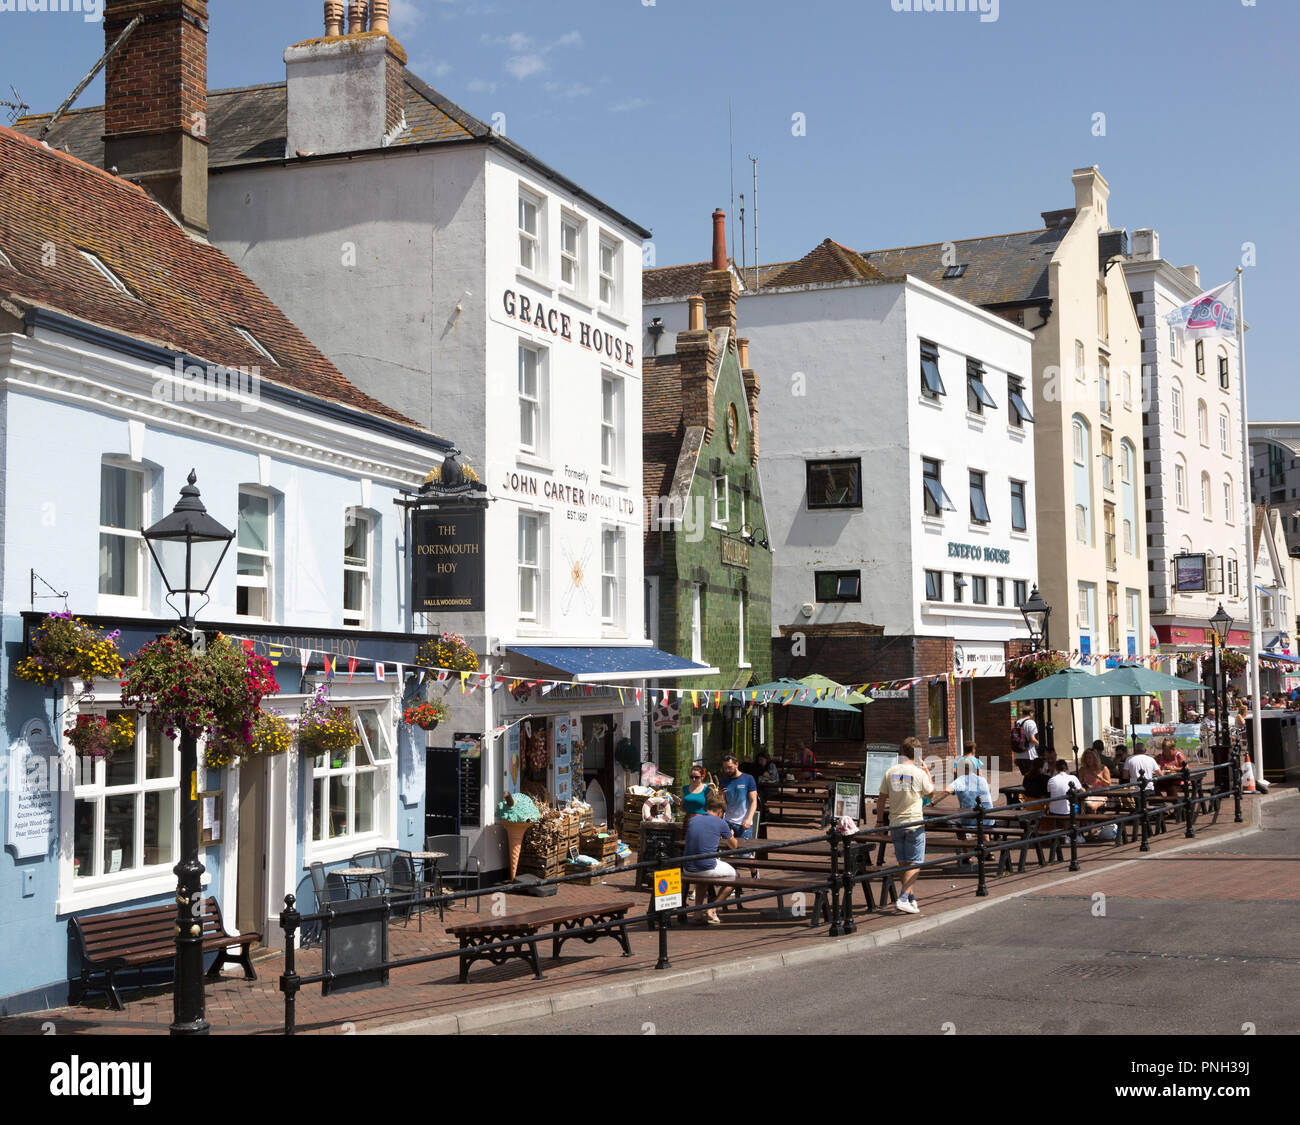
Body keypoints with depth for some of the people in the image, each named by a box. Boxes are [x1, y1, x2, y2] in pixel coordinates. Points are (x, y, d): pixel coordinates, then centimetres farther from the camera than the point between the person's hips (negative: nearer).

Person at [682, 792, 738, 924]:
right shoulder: (721, 823, -3)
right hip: (707, 868, -5)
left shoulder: (693, 820, 10)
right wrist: (731, 835, 36)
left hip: (689, 868, 5)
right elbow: (733, 845, 12)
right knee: (733, 874, 22)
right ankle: (712, 910, 12)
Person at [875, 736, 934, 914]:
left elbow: (882, 799, 4)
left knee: (903, 862, 14)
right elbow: (930, 792, 8)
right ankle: (904, 898, -13)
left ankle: (910, 897, 21)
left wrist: (879, 821, 12)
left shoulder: (890, 772, 1)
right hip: (914, 823, -4)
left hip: (895, 824, 4)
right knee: (915, 863, 0)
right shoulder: (919, 773, -10)